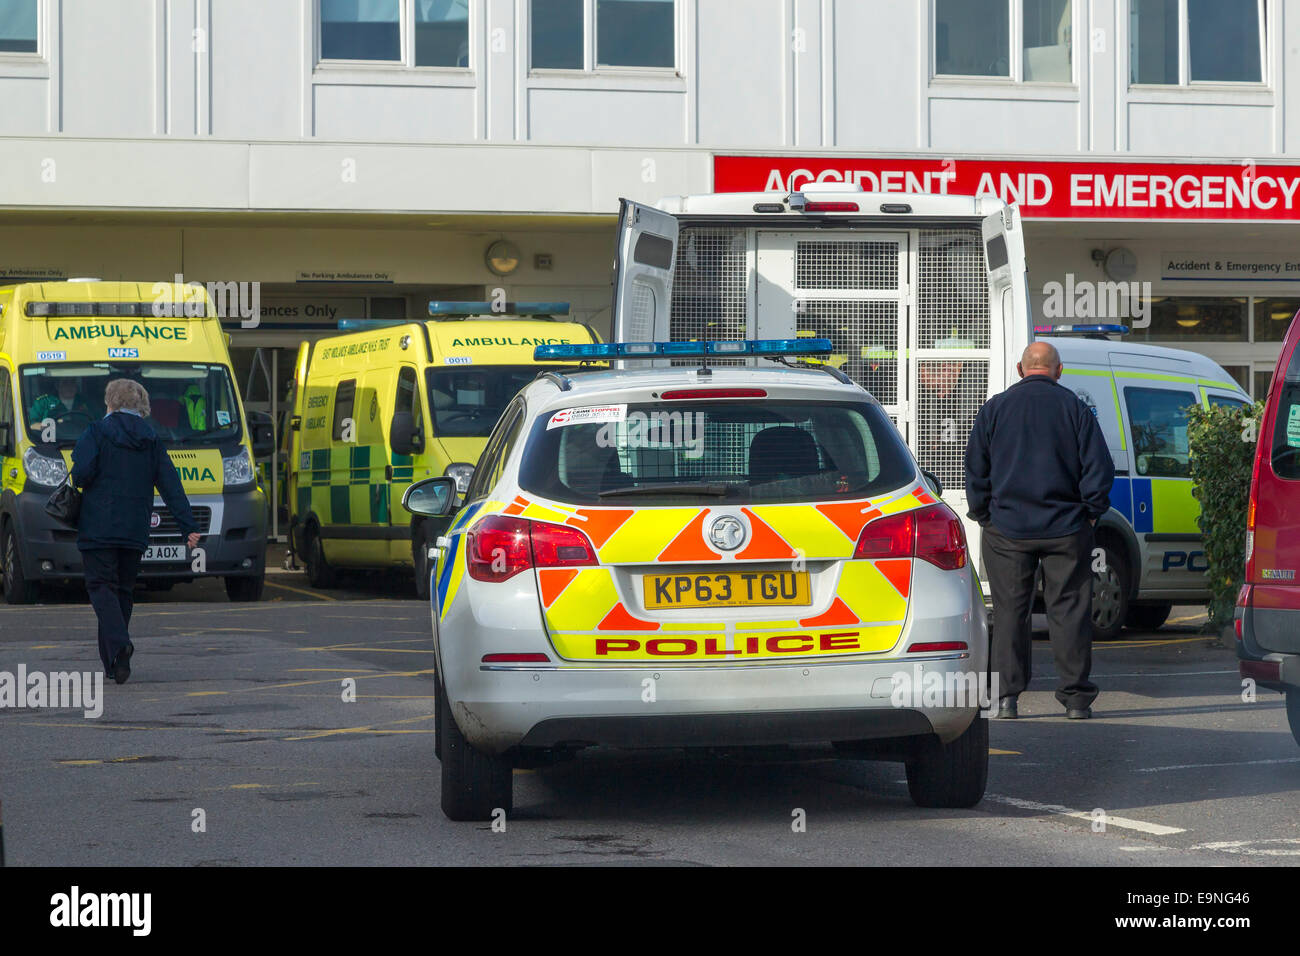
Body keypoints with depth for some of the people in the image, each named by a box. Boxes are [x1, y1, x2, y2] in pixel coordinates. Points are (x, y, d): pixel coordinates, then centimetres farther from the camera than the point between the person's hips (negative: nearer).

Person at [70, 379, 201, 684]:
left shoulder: (98, 432, -3)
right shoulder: (151, 441, 10)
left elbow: (82, 471, -16)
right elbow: (171, 486, 5)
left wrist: (78, 483, 9)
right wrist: (189, 526, 2)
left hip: (99, 526, -4)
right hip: (135, 532, 4)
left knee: (101, 585, -4)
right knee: (122, 588, 13)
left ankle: (118, 642, -27)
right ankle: (114, 662, 14)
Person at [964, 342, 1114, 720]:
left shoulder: (995, 408, 3)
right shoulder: (1074, 407, -1)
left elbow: (976, 469, 5)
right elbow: (1099, 466, -3)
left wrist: (983, 515, 13)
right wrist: (1091, 512, 7)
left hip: (1007, 529, 1)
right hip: (1066, 529, -1)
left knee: (1009, 611, 5)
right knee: (1069, 610, 3)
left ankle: (1006, 696, 2)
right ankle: (1076, 697, 3)